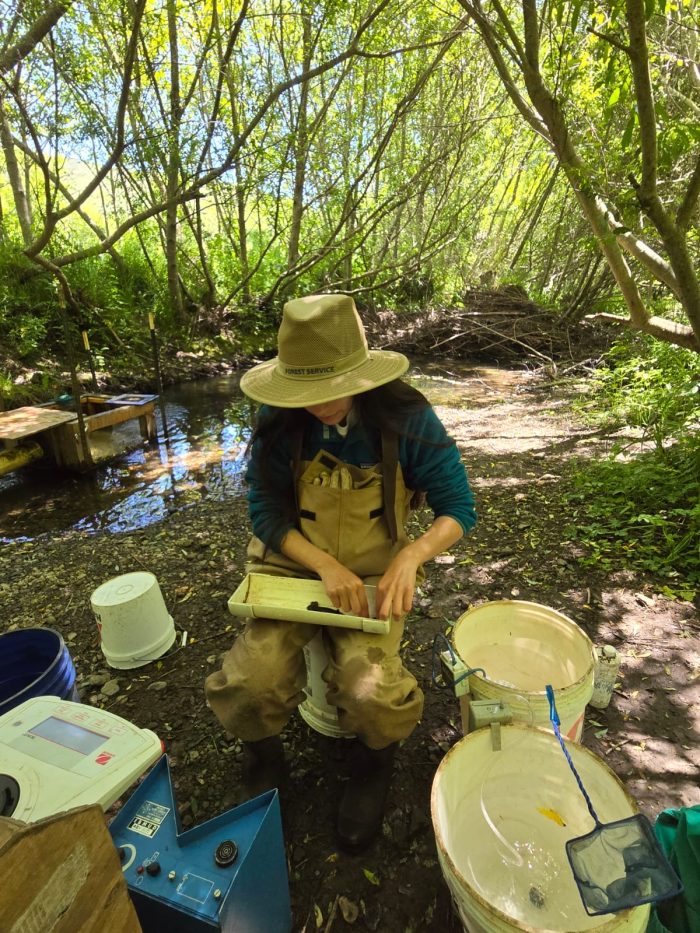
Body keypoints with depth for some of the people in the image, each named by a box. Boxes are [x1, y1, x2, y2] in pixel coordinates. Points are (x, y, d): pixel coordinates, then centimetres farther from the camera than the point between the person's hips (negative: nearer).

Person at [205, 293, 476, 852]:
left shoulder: (406, 418, -15)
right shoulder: (278, 421, -12)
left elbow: (458, 507, -10)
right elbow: (265, 511, -9)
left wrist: (412, 554, -29)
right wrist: (326, 567, -23)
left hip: (375, 575, -1)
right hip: (292, 565, 2)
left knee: (370, 690, -23)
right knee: (250, 684, -20)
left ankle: (374, 765, 18)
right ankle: (264, 763, 21)